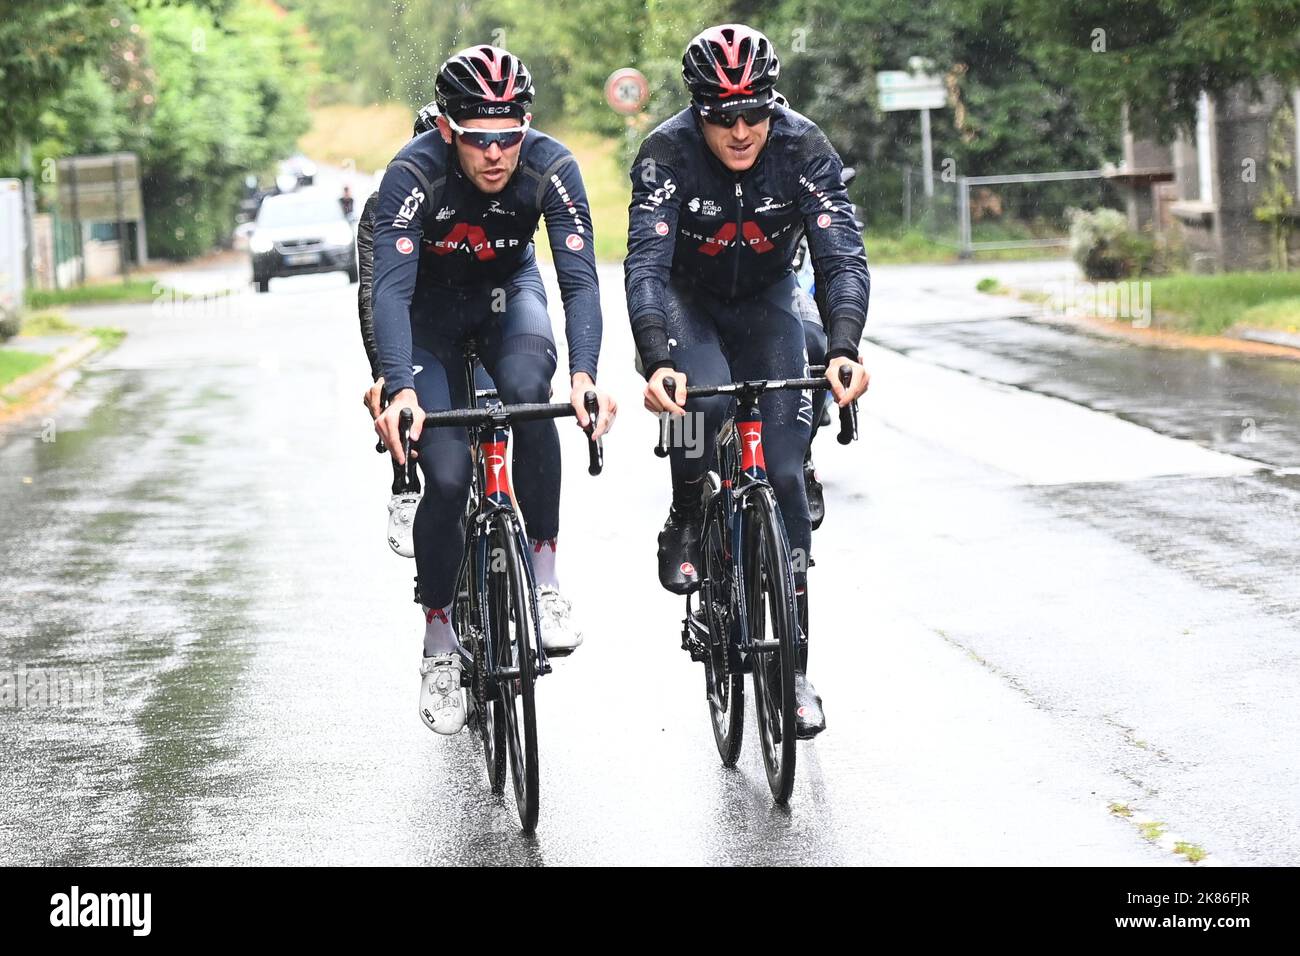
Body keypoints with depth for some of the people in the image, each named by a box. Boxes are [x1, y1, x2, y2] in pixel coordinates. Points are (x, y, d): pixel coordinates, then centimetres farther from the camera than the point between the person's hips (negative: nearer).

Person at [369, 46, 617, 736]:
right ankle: (438, 641, 4)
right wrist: (400, 389, -53)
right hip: (431, 306, -1)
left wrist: (585, 374, -48)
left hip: (508, 290, 1)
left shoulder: (550, 167, -27)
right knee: (447, 476, -16)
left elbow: (579, 278, -31)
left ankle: (544, 575, -18)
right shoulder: (413, 173, -31)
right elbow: (391, 288, -38)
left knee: (527, 388, -33)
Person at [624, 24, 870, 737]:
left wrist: (843, 349, -49)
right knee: (703, 401, -34)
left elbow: (843, 257, -31)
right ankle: (686, 523, -3)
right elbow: (644, 265, -37)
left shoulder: (803, 149, -25)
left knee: (782, 469, -9)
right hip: (686, 299, -1)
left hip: (766, 301, 1)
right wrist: (657, 364, -53)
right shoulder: (666, 153, -29)